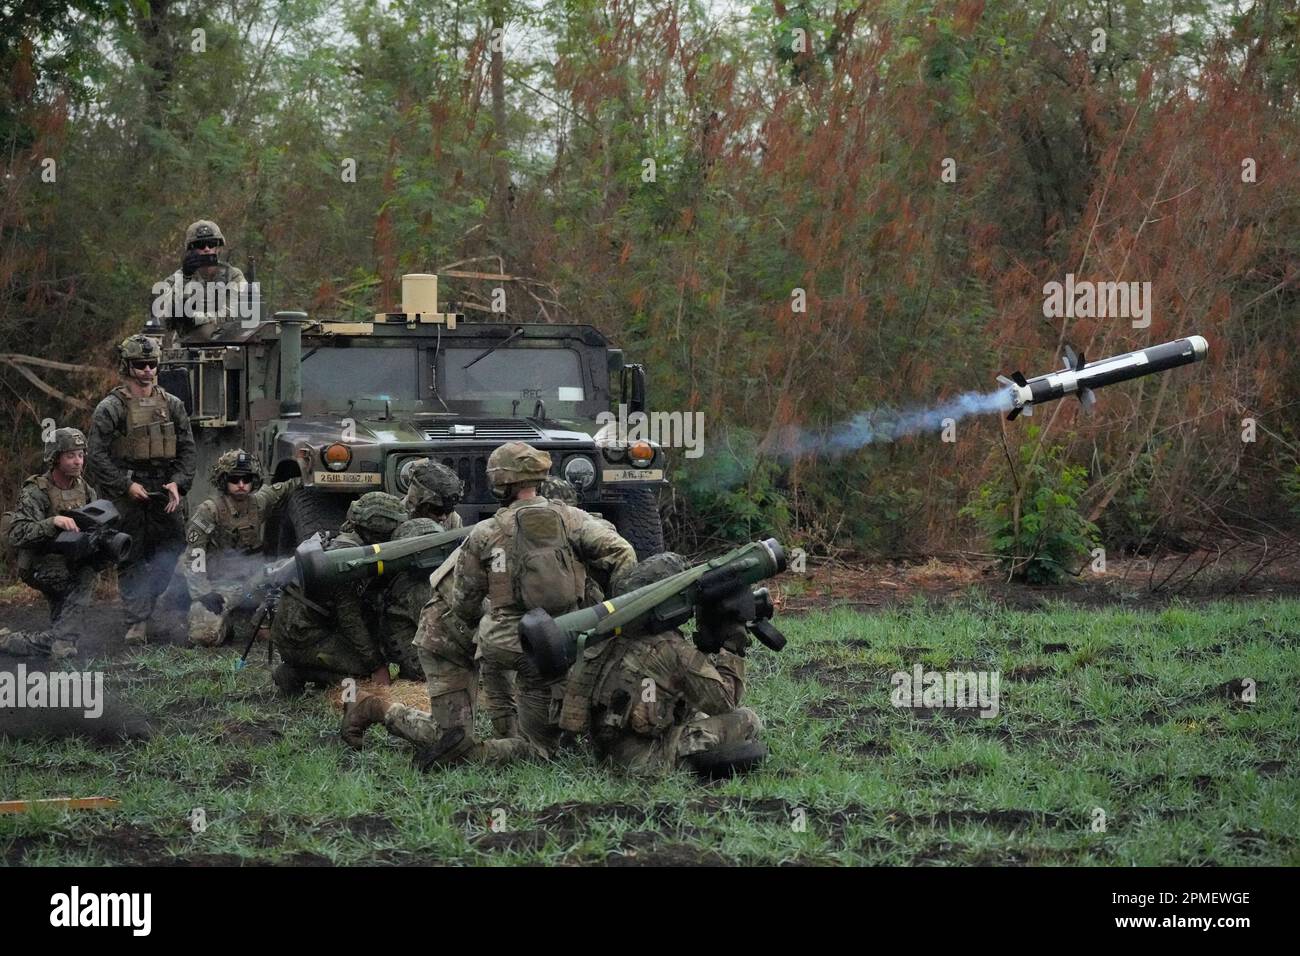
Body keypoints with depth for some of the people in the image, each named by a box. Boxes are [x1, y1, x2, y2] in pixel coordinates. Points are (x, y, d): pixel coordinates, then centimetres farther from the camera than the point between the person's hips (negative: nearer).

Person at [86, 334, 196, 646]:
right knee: (132, 560, -2)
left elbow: (187, 449, 11)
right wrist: (127, 485, -13)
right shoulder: (111, 408, -4)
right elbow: (96, 454, -8)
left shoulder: (172, 406, 10)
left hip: (165, 493, 4)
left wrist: (178, 483, -4)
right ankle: (137, 622, 1)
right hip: (129, 494, -4)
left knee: (174, 551, -3)